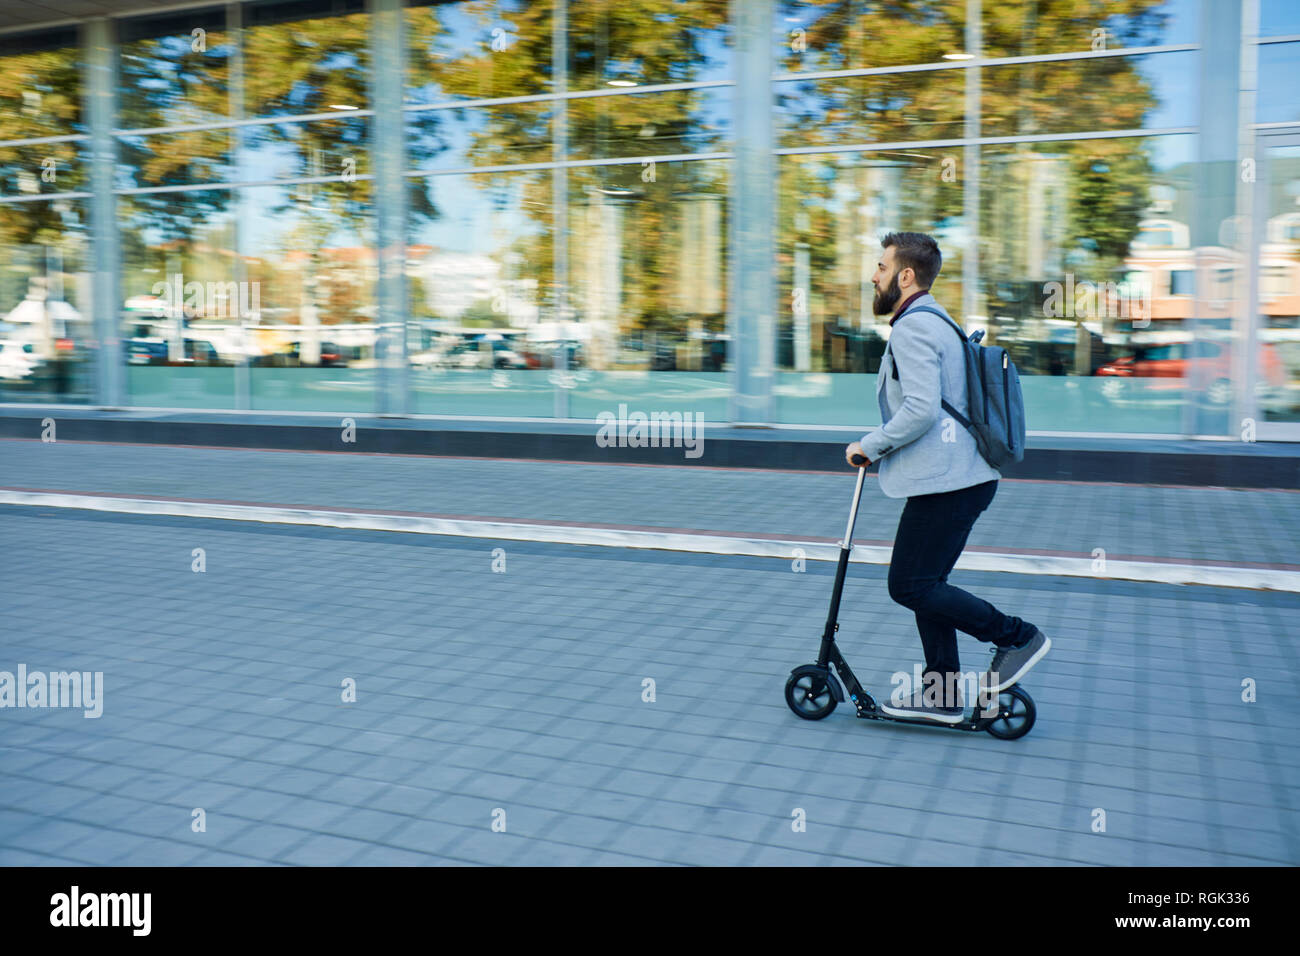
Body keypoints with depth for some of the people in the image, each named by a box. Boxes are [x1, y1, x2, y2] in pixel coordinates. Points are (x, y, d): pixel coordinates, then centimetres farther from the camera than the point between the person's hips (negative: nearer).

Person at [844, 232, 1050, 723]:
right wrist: (881, 444, 22)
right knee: (924, 583, 12)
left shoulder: (912, 328, -13)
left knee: (909, 585, -5)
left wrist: (870, 445, -12)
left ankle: (1017, 636, 3)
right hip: (962, 475, 11)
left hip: (945, 481, -11)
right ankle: (941, 694, 17)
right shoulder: (936, 322, 20)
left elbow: (920, 410, -25)